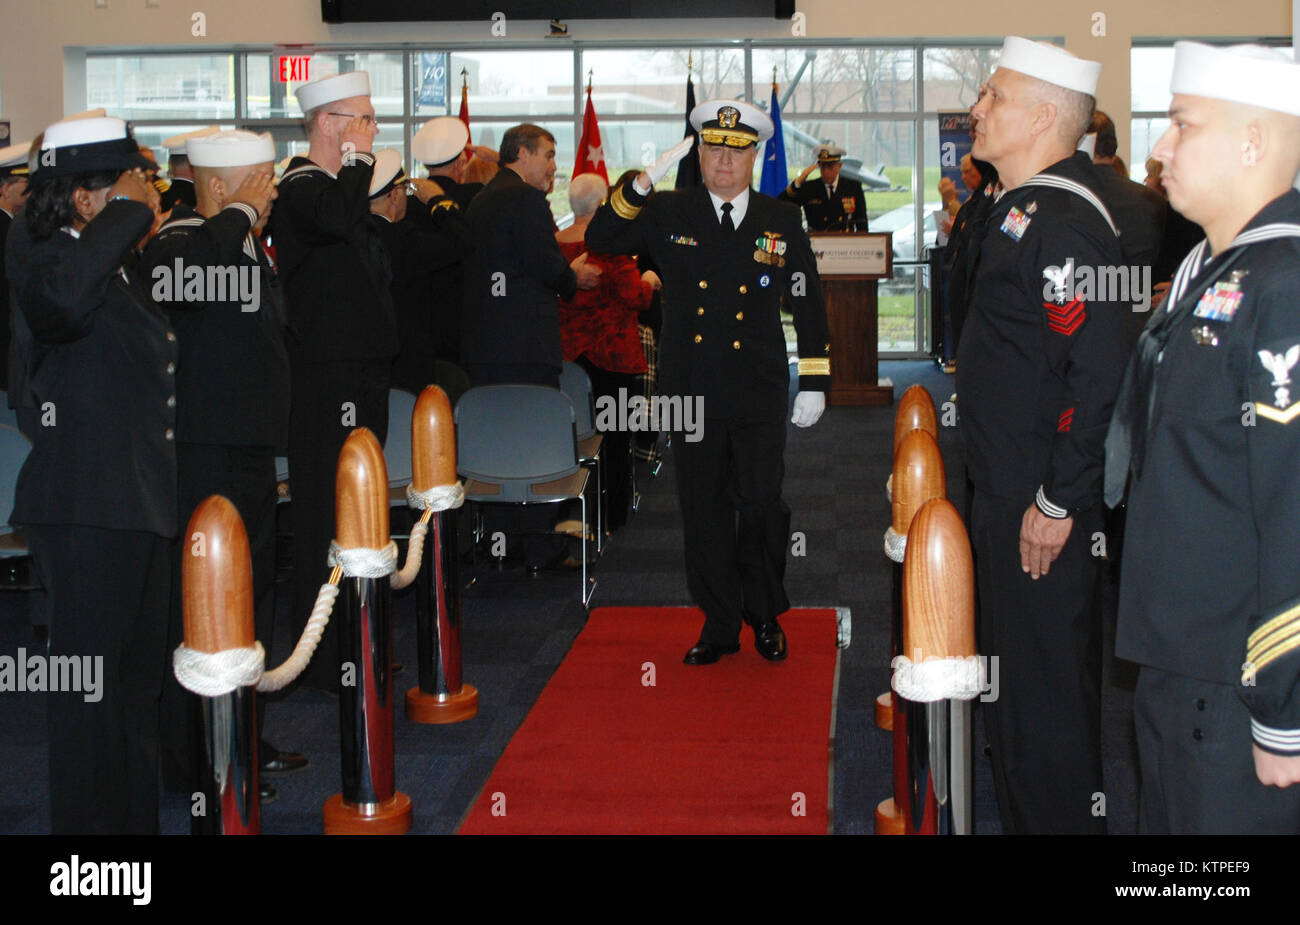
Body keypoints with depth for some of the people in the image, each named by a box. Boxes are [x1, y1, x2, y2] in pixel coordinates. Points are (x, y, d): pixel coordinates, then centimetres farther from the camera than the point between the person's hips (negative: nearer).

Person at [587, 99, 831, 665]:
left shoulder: (781, 221, 6)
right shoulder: (667, 215, 4)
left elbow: (808, 303, 9)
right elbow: (599, 241, -4)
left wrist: (815, 382, 4)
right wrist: (642, 184, -17)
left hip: (759, 393, 0)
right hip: (691, 390, 1)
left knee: (761, 504, -2)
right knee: (704, 508, 7)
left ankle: (765, 617, 20)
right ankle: (719, 624, 20)